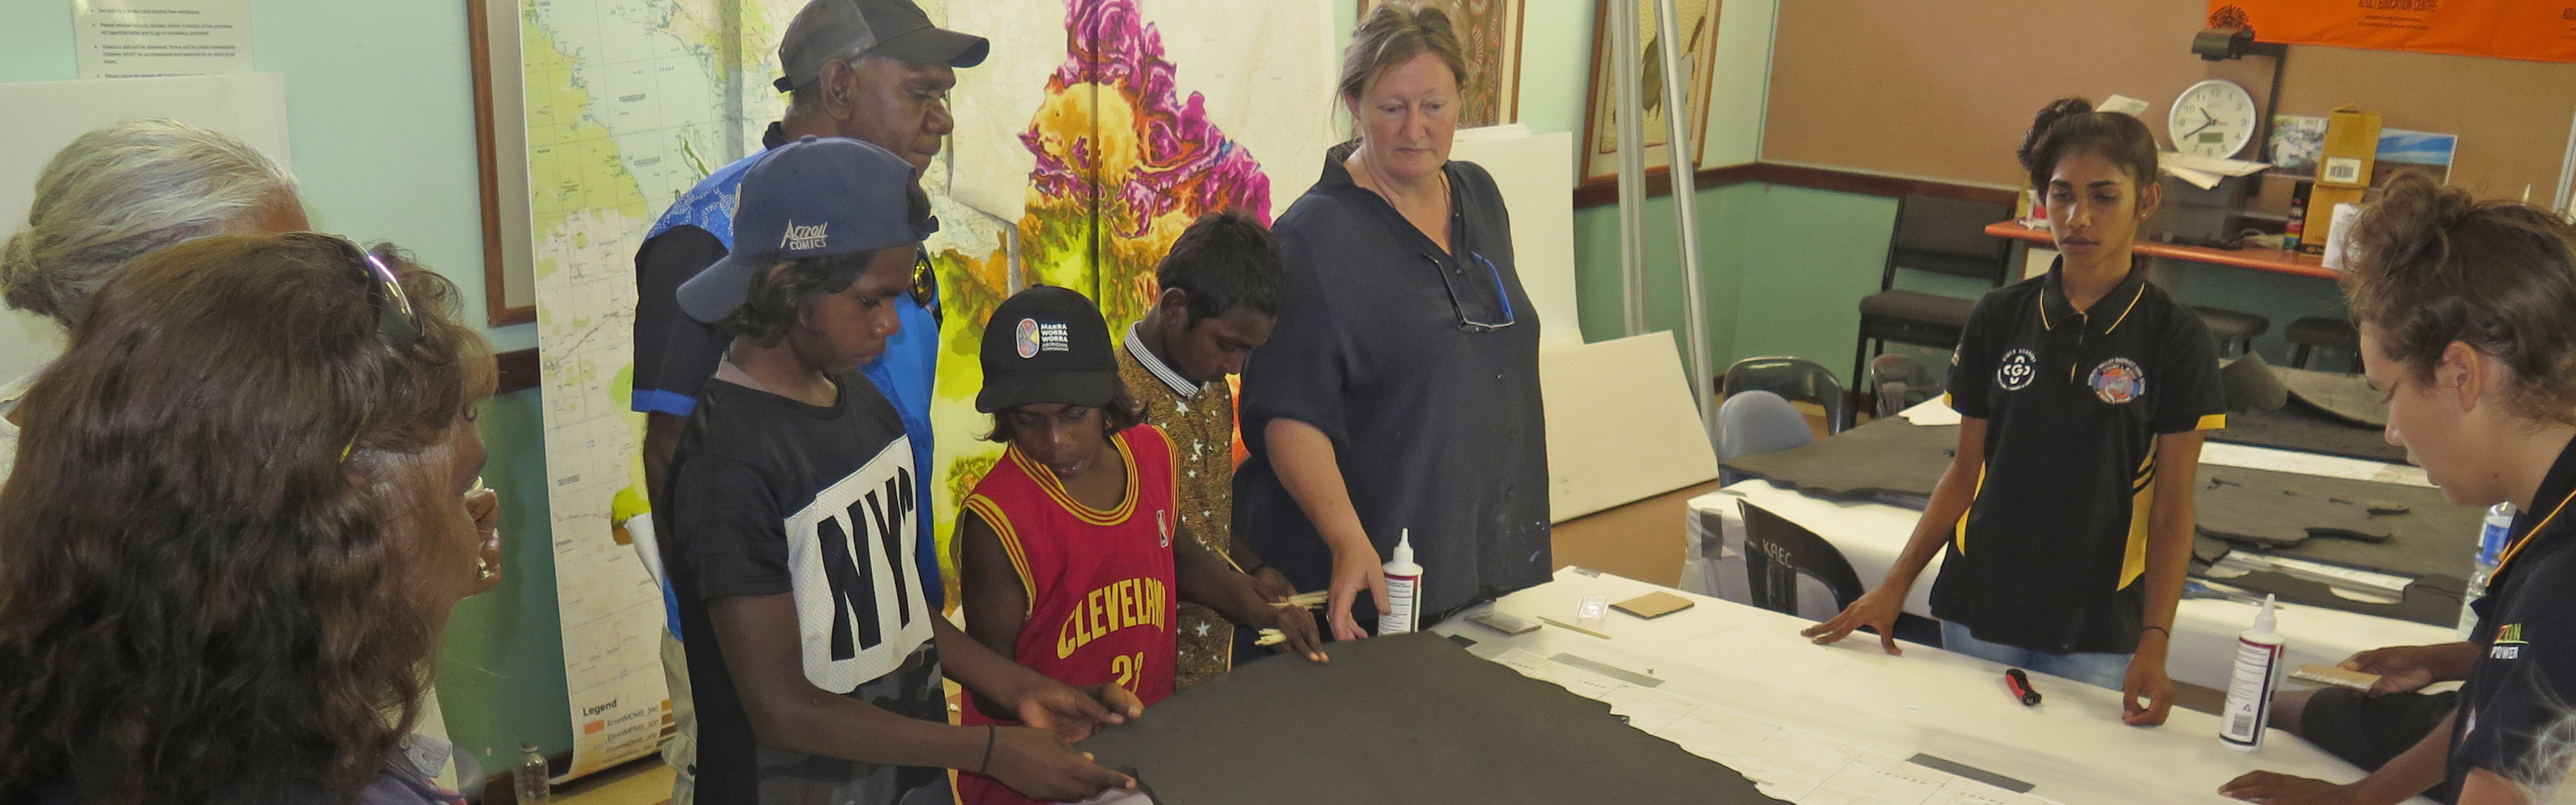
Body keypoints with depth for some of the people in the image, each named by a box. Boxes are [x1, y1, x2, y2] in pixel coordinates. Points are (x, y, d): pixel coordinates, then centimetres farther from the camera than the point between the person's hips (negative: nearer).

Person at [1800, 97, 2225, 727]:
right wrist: (1895, 586, 1)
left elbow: (2173, 510, -5)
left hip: (2096, 634, -2)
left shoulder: (2175, 337, -5)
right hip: (1977, 618, 2)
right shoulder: (1999, 318, 2)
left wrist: (2155, 645, -15)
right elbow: (1965, 472, 7)